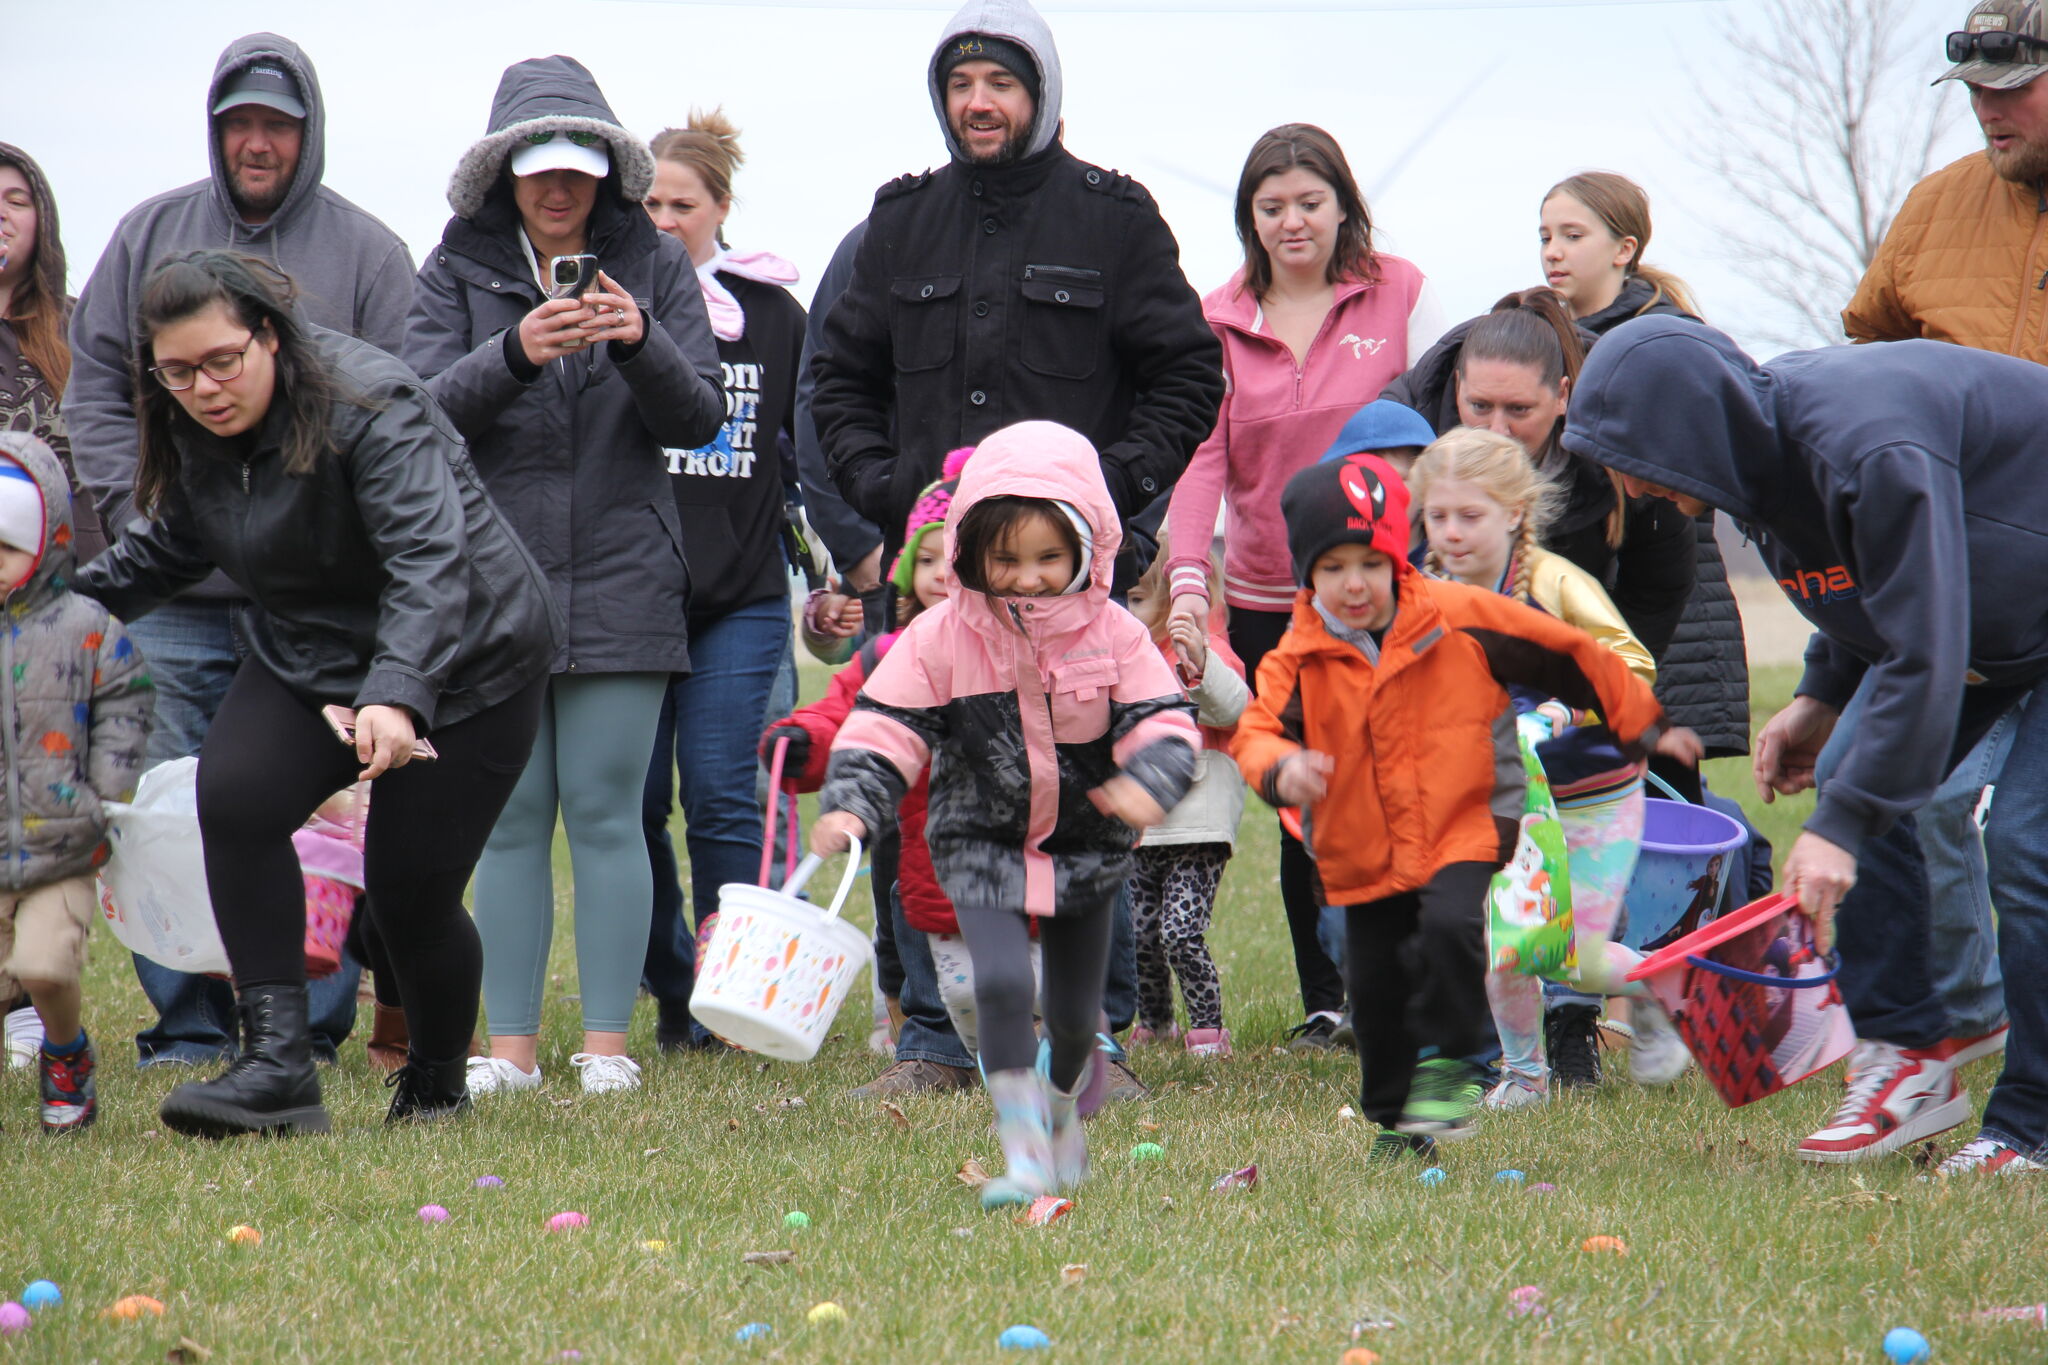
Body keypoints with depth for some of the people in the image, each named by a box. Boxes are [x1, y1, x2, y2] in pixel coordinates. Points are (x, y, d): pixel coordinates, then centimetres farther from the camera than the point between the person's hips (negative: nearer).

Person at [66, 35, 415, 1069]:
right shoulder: (150, 236, 13)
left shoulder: (366, 253, 6)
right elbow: (96, 385, 13)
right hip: (175, 593, 2)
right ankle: (186, 1029, 8)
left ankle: (310, 1030, 3)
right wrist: (135, 511, -1)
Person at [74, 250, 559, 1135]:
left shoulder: (370, 406, -26)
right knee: (233, 796, -23)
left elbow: (431, 560, -38)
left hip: (464, 663, -6)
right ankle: (276, 1060, -25)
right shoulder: (191, 433, -3)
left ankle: (437, 1086, 21)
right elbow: (169, 550, 19)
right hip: (306, 657, 6)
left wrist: (397, 696, -52)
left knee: (410, 890, -9)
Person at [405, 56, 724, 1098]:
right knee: (509, 815, 3)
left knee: (604, 810, -2)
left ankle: (608, 1042, 2)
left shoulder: (655, 267, 6)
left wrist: (642, 341, -21)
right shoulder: (459, 272, 6)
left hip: (620, 582, -1)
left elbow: (698, 418, -1)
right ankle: (510, 1045, 7)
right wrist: (513, 355, -25)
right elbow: (425, 406, -7)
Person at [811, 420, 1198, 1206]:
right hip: (982, 848, -1)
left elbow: (1163, 724, -11)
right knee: (1002, 982, -22)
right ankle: (1023, 1149, -15)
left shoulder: (1114, 636, -9)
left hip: (1086, 850, 1)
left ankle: (1063, 1099, 46)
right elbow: (884, 728, -10)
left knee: (1075, 1012, 12)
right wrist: (850, 805, -26)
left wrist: (1149, 784, -33)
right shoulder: (942, 638, -11)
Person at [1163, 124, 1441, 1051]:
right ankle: (1322, 1002, 14)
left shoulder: (1400, 294, 0)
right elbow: (1201, 454, -4)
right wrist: (1188, 578, -18)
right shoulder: (1219, 320, 4)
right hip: (1266, 600, 2)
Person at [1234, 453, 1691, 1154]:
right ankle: (1399, 1118, 25)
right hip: (1363, 849, 3)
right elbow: (1257, 730, -15)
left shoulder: (1459, 621, -7)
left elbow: (1570, 656, 2)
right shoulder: (1297, 660, -4)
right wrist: (1281, 769, -40)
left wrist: (1644, 728, 7)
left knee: (1451, 925, -29)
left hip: (1463, 825, -3)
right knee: (1375, 986, 5)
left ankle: (1447, 1063, -11)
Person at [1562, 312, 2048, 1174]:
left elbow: (1923, 656, -36)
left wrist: (1844, 826, -35)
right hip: (1950, 611, 10)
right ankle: (1914, 1062, 4)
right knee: (1851, 783, -1)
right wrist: (1822, 697, 2)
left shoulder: (1870, 451, -36)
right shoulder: (1764, 445, -7)